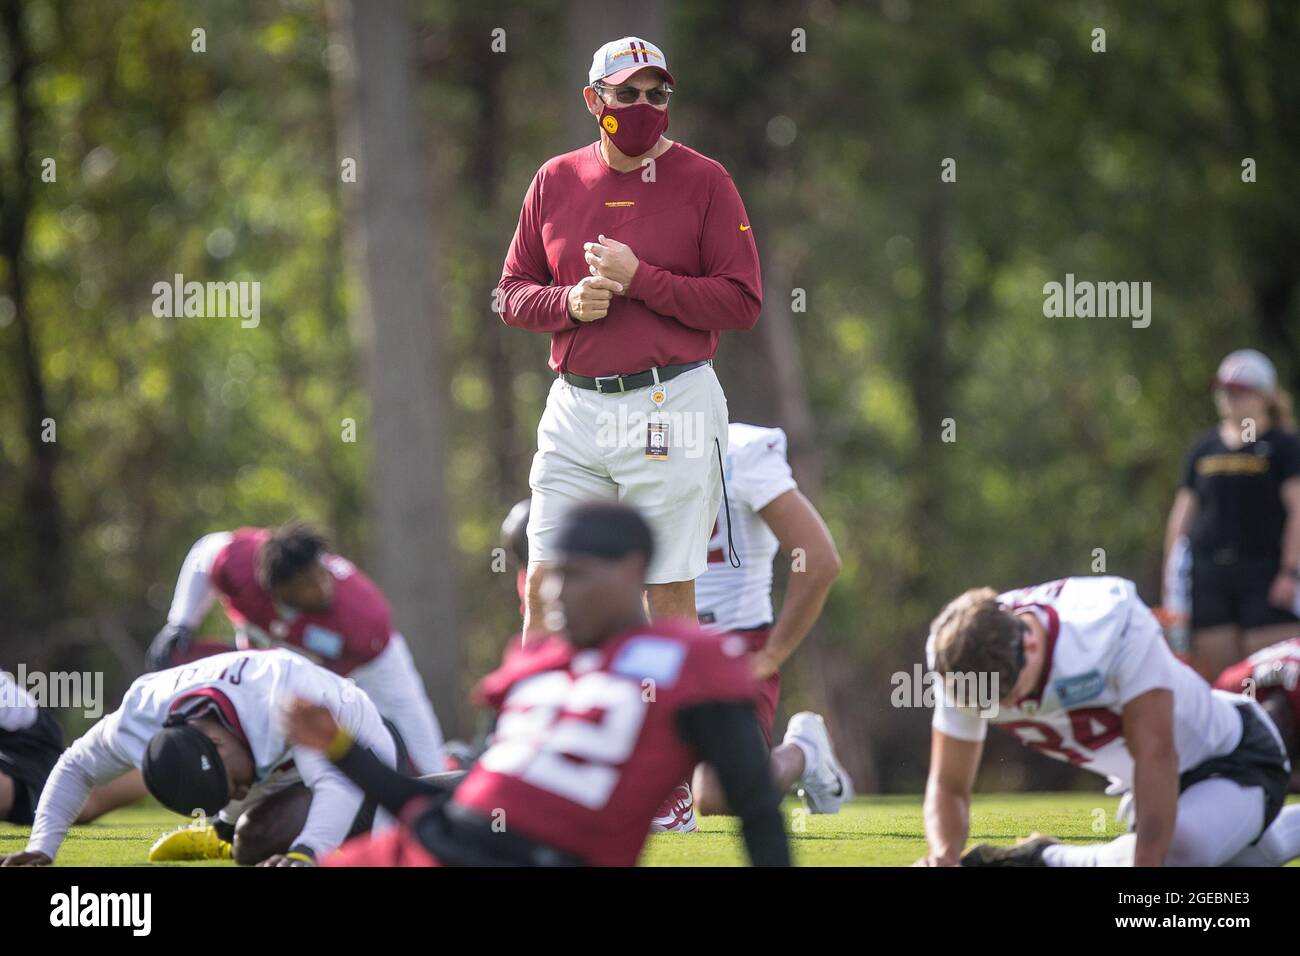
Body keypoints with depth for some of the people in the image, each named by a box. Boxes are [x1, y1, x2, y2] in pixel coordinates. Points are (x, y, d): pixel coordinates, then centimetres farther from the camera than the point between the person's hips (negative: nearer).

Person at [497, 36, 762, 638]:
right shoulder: (555, 180, 10)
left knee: (669, 593, -2)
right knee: (545, 588, 0)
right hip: (575, 404, 4)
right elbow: (511, 294, 14)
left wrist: (639, 278, -15)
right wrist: (568, 303, -7)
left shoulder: (704, 181, -1)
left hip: (671, 405, -4)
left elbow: (743, 304, -7)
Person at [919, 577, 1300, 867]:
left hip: (1235, 763, -7)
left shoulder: (1111, 626, -39)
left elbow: (1155, 757, -39)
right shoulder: (961, 663, -21)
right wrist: (944, 857, -36)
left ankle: (1046, 860, -11)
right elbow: (949, 787, -14)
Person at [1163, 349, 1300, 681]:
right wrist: (1171, 577, 12)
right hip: (1208, 575, 4)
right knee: (1216, 676, -1)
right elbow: (1182, 513, 18)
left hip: (1264, 574, -4)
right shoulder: (1204, 448, 16)